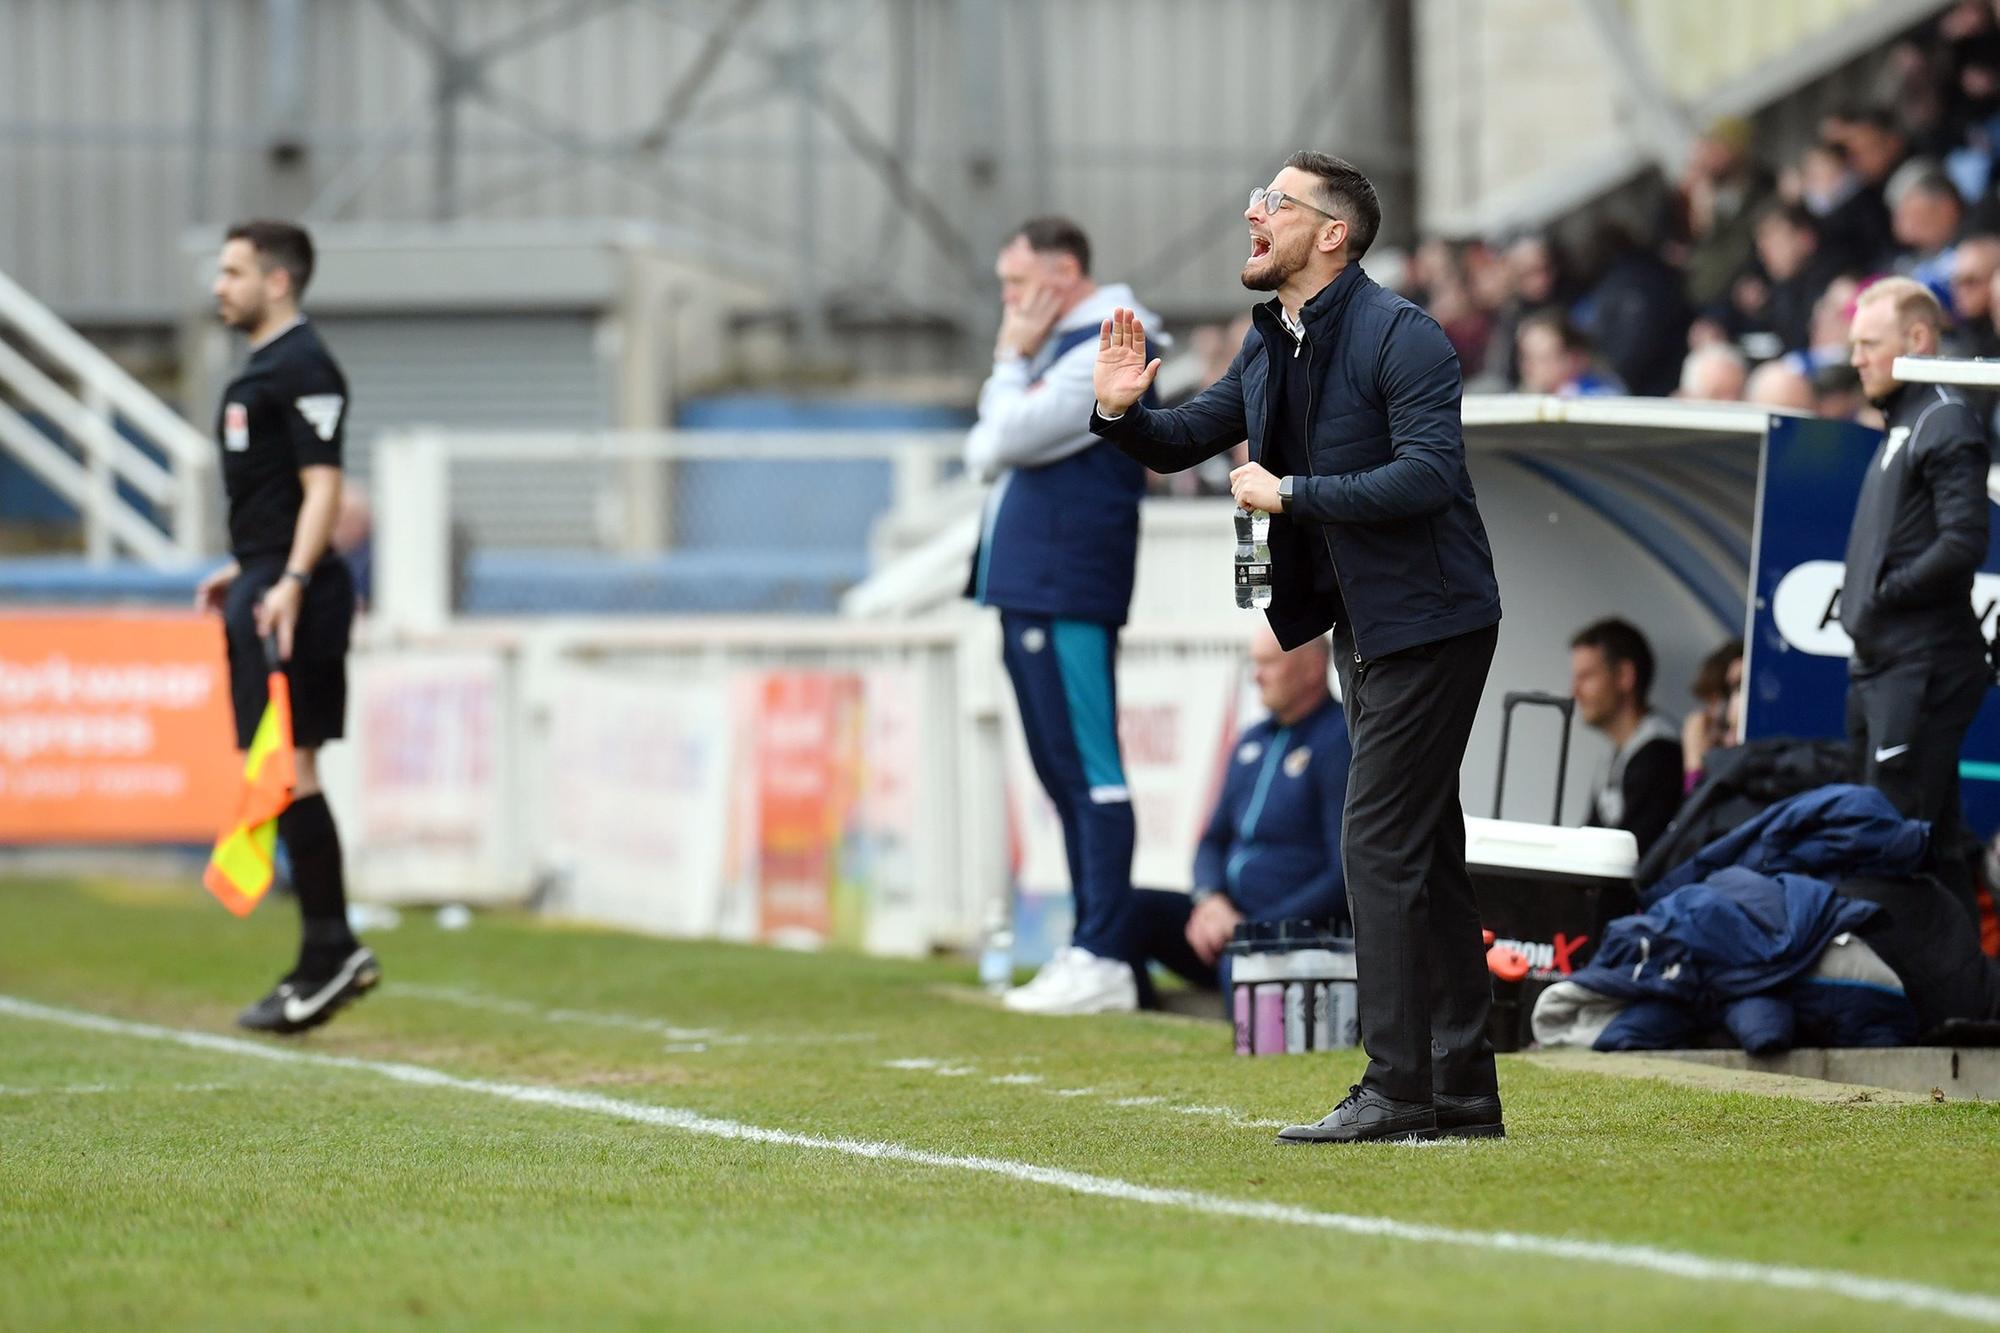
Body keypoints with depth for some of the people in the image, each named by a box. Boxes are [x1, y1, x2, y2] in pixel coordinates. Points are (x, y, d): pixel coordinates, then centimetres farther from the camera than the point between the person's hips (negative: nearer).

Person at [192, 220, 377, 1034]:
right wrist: (242, 570, 27)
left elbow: (322, 487, -19)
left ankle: (328, 952, -9)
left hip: (290, 595, -10)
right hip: (265, 583, 10)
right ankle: (330, 956, 11)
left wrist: (290, 582, -28)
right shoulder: (261, 369, 19)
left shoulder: (302, 369, -12)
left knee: (289, 769, -11)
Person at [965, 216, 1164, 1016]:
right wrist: (1014, 361, 8)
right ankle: (1089, 949, 16)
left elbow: (1006, 440, -17)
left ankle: (1105, 960, -12)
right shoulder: (1056, 352, 20)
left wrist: (1011, 361, -3)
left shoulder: (1103, 353, -12)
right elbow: (984, 458, 18)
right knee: (1064, 773, 12)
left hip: (1067, 597, -10)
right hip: (1027, 592, 10)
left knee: (1088, 771, -10)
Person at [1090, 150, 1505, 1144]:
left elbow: (1429, 473, -27)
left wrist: (1291, 494, -22)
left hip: (1428, 621, -9)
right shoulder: (1269, 349, 10)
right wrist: (1121, 412, -3)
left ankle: (1396, 1088, -11)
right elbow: (1183, 443, 19)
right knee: (1423, 855, 11)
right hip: (1362, 627, 9)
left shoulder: (1398, 338, -17)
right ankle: (1461, 1088, 15)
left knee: (1379, 846, -12)